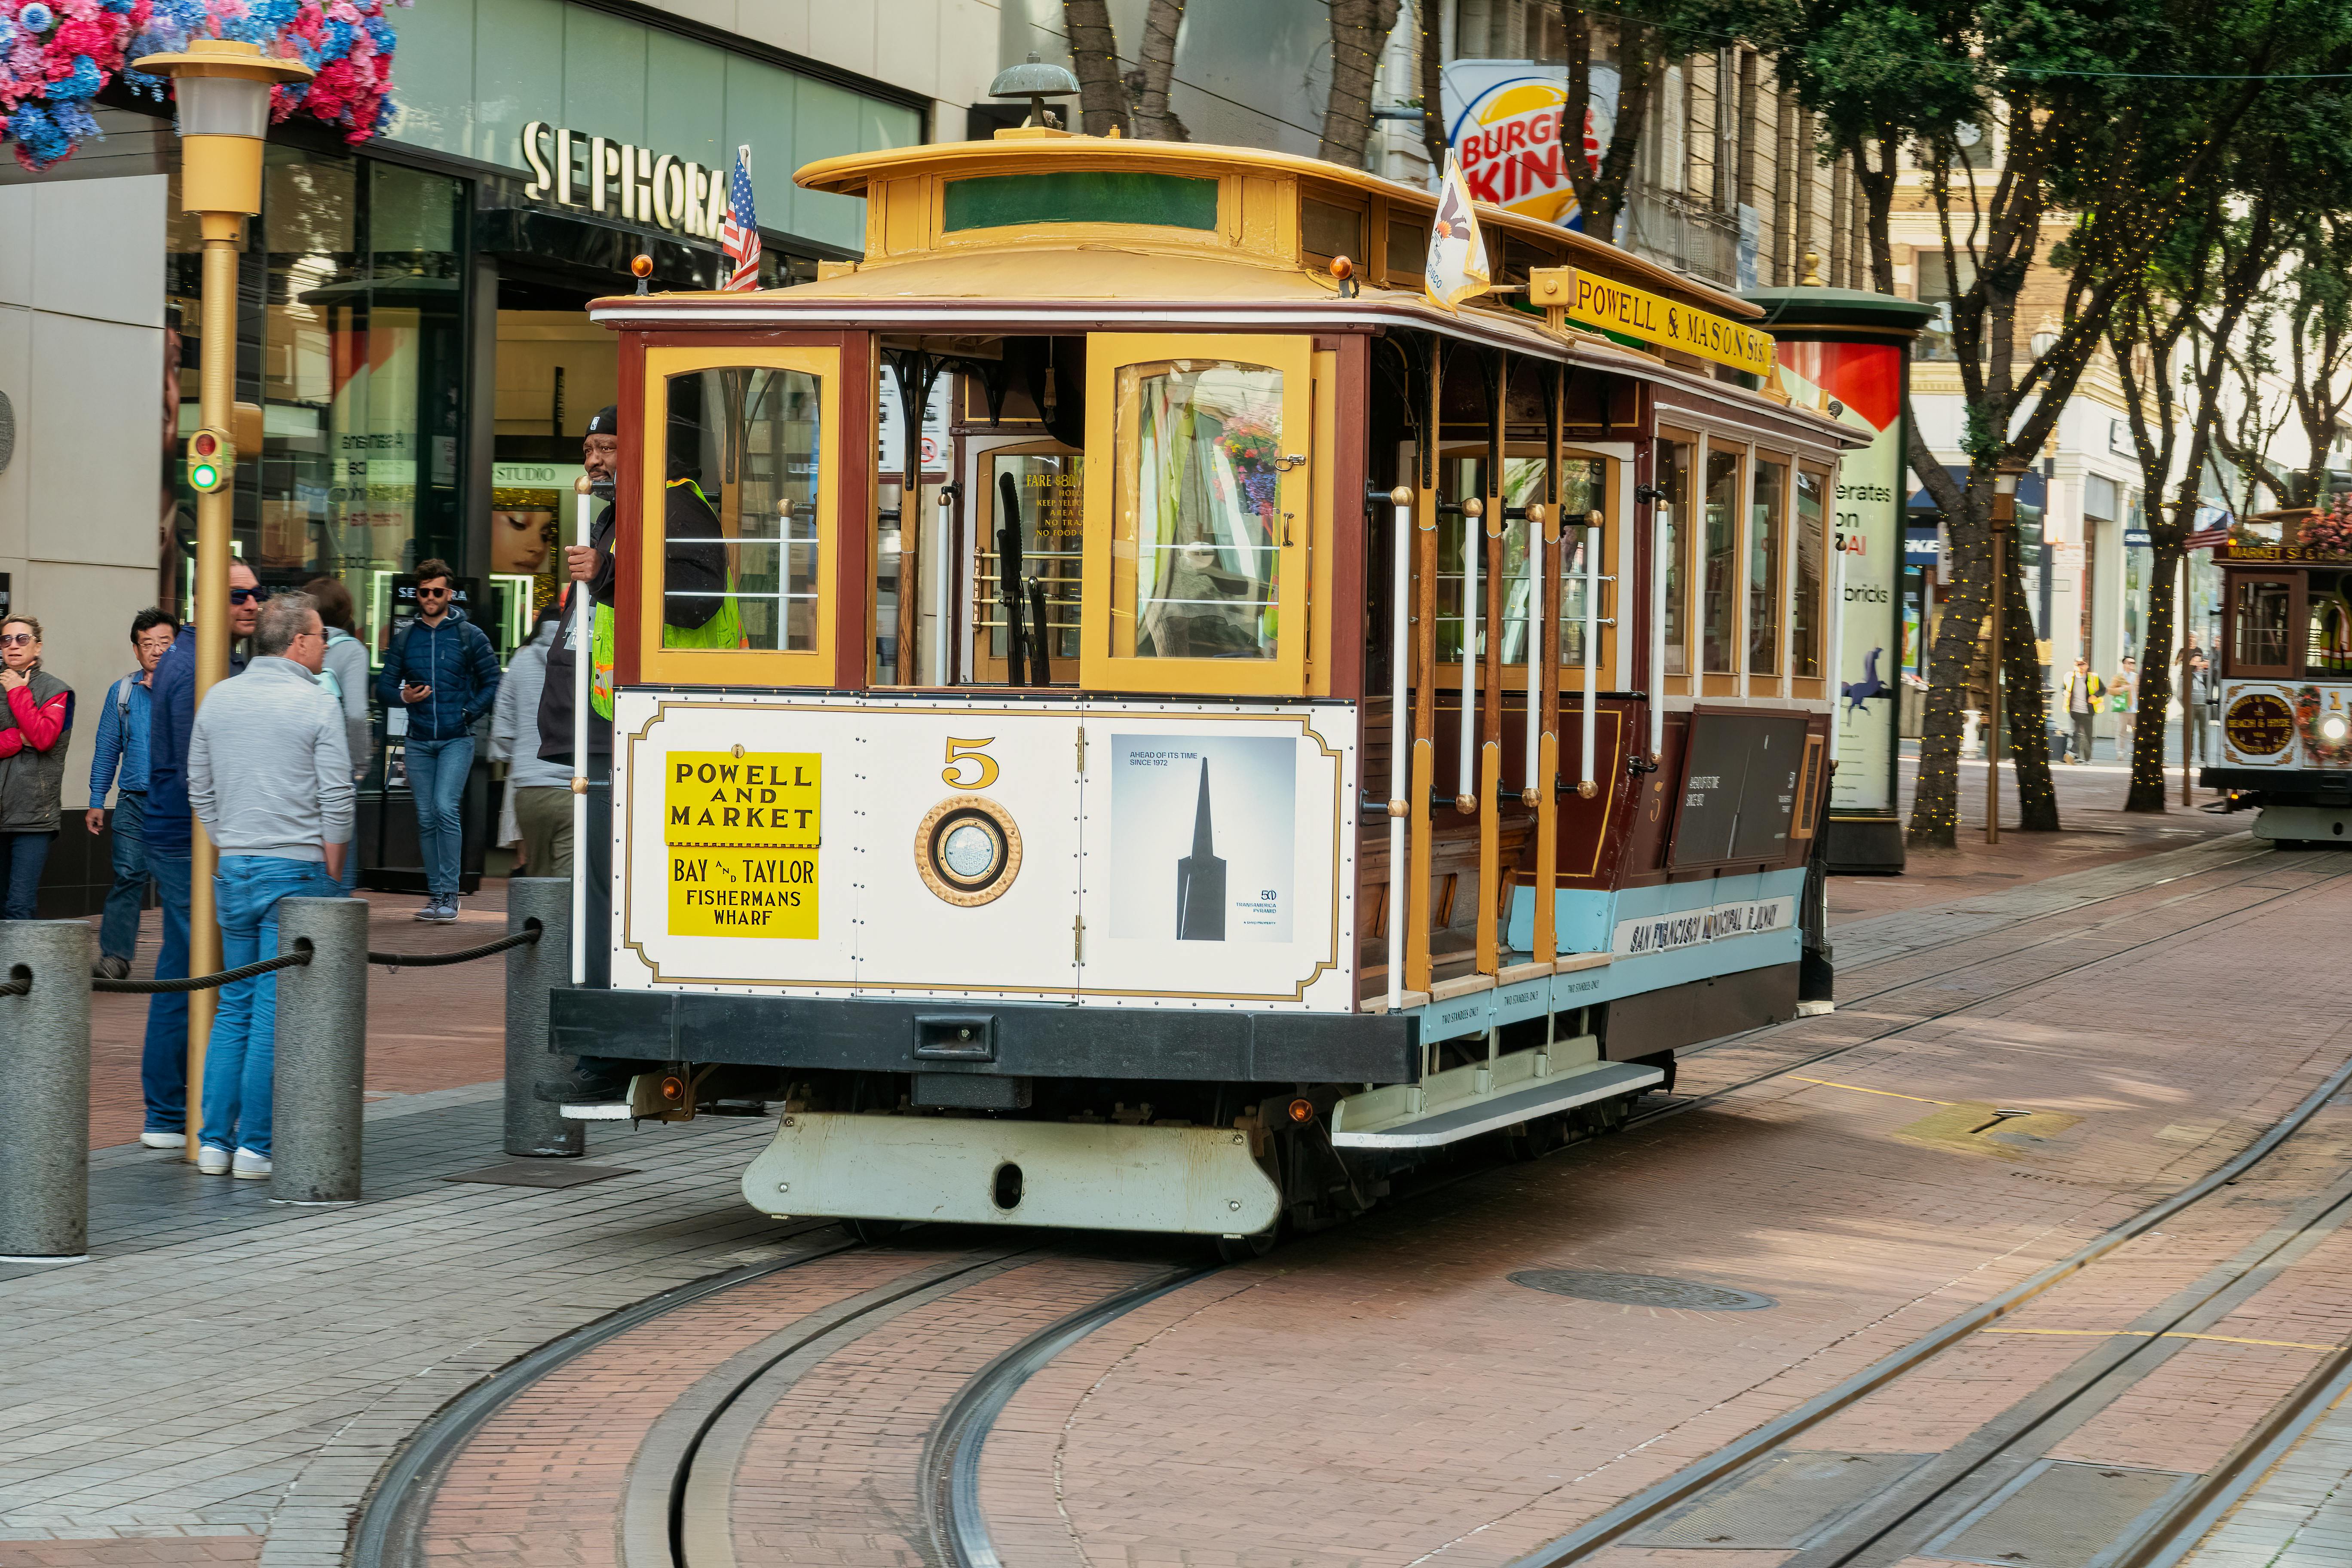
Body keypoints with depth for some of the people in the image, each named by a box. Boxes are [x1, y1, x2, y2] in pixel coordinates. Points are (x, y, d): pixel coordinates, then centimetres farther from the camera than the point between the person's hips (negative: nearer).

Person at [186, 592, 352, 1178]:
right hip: (297, 868, -5)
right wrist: (332, 872, 0)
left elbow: (199, 790, 12)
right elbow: (337, 799, -11)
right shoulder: (317, 705, -9)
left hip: (234, 868, 5)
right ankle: (256, 1146, -2)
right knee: (277, 1013, -2)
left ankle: (214, 1141, 10)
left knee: (233, 1007, 13)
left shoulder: (218, 699, 8)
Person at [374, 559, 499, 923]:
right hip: (419, 741, 4)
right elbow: (383, 688, 12)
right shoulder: (405, 638, 11)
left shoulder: (470, 636, 3)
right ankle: (436, 893, 12)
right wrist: (403, 696, -9)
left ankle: (449, 893, -14)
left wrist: (470, 713, -5)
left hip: (456, 739, -4)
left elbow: (493, 683, 6)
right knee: (426, 818, 5)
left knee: (446, 808, -18)